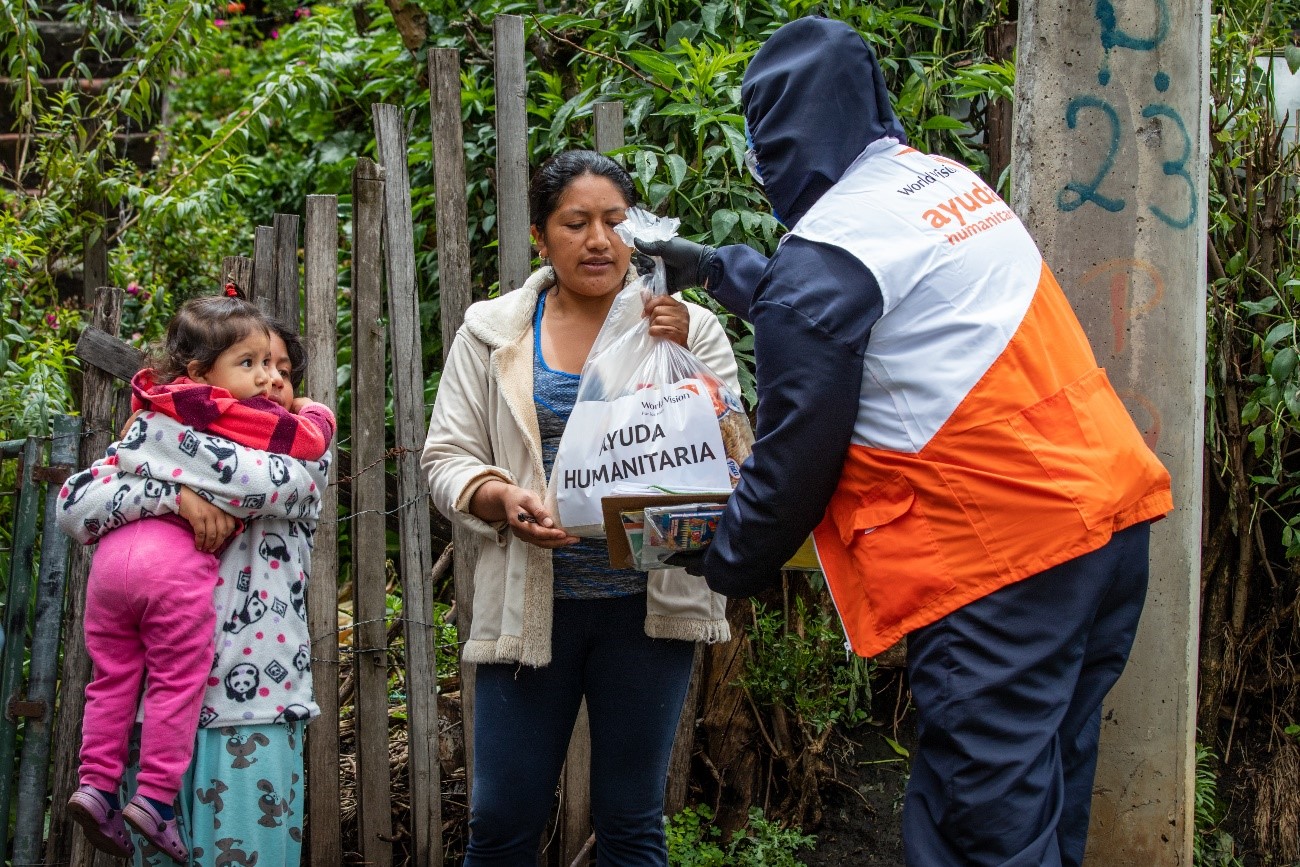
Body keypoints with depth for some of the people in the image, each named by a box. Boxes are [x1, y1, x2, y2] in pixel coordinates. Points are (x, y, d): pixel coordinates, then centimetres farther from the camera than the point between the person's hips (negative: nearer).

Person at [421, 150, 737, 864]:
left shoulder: (687, 327, 4)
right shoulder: (492, 332, 6)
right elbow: (447, 458, 5)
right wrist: (501, 498, -16)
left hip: (645, 608, 0)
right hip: (528, 607, 0)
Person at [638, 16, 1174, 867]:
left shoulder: (827, 248, -10)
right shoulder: (948, 179, 16)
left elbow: (796, 457, -5)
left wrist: (726, 565, 11)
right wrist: (713, 266, 41)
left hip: (1006, 555, -9)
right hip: (1114, 514, 9)